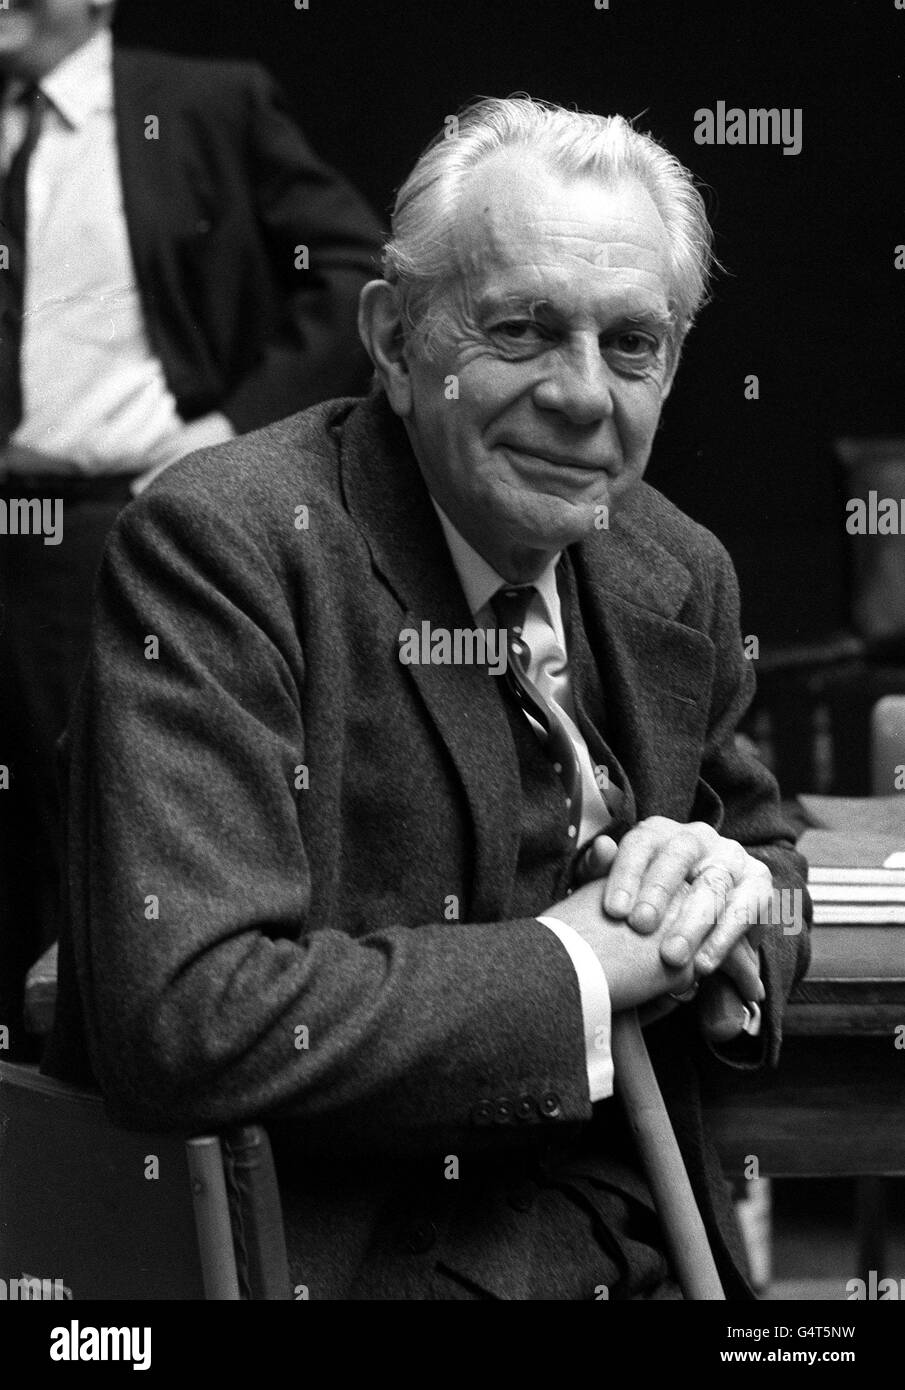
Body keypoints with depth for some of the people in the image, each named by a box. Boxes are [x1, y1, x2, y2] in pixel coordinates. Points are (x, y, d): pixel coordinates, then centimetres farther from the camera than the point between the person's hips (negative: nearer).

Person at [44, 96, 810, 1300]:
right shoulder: (219, 545, -13)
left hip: (650, 1250, 7)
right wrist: (571, 964, -17)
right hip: (348, 1257, -7)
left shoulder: (678, 578, 7)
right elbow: (182, 1020, -23)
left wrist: (736, 895, -2)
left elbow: (764, 848, 22)